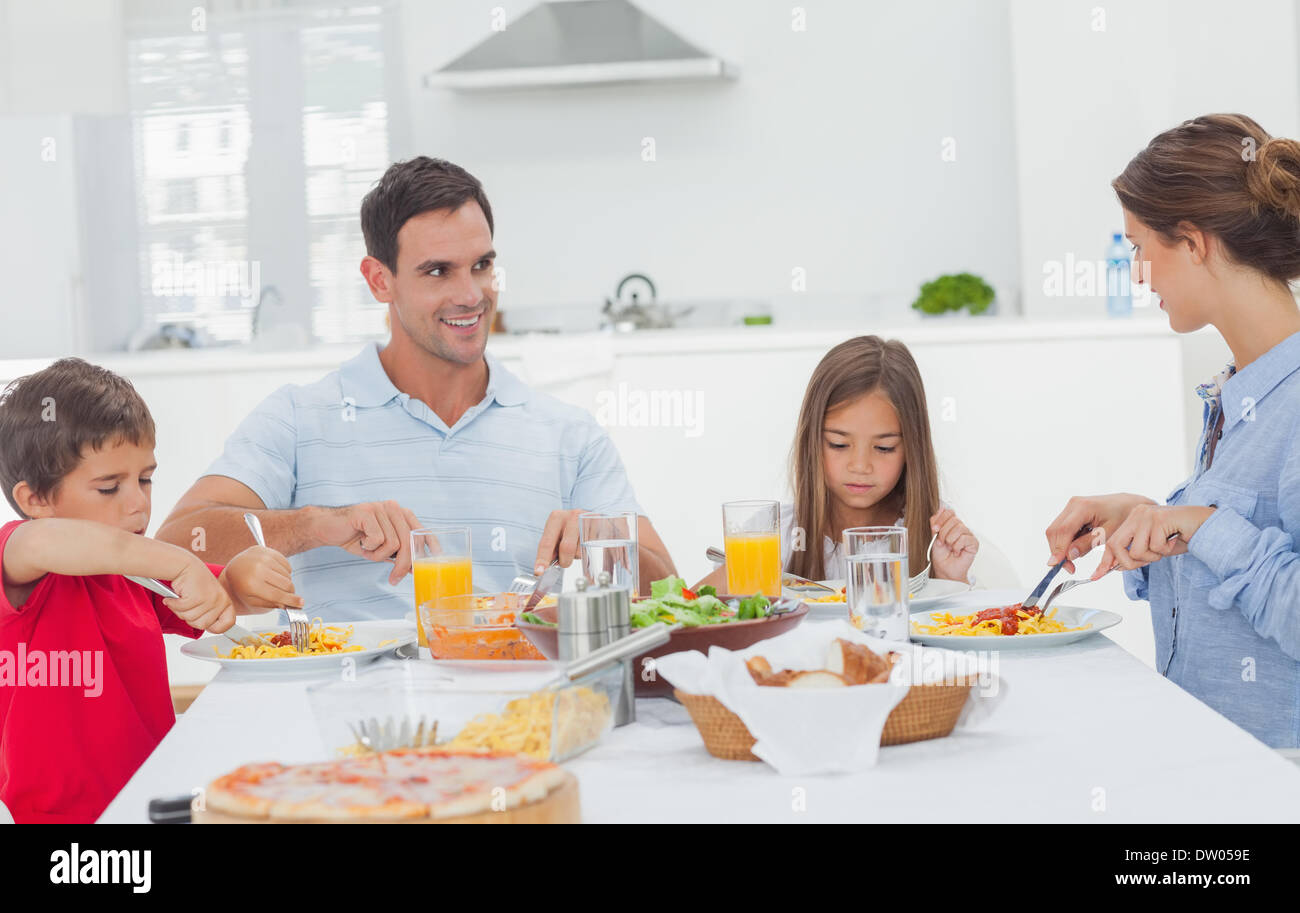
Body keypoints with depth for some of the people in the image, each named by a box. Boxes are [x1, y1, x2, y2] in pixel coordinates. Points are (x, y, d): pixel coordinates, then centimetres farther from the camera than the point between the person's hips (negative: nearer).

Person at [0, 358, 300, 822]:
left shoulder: (138, 573, 15)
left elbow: (225, 604, 23)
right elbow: (41, 541, -32)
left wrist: (240, 579, -2)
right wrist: (181, 565, -36)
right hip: (54, 814, -8)